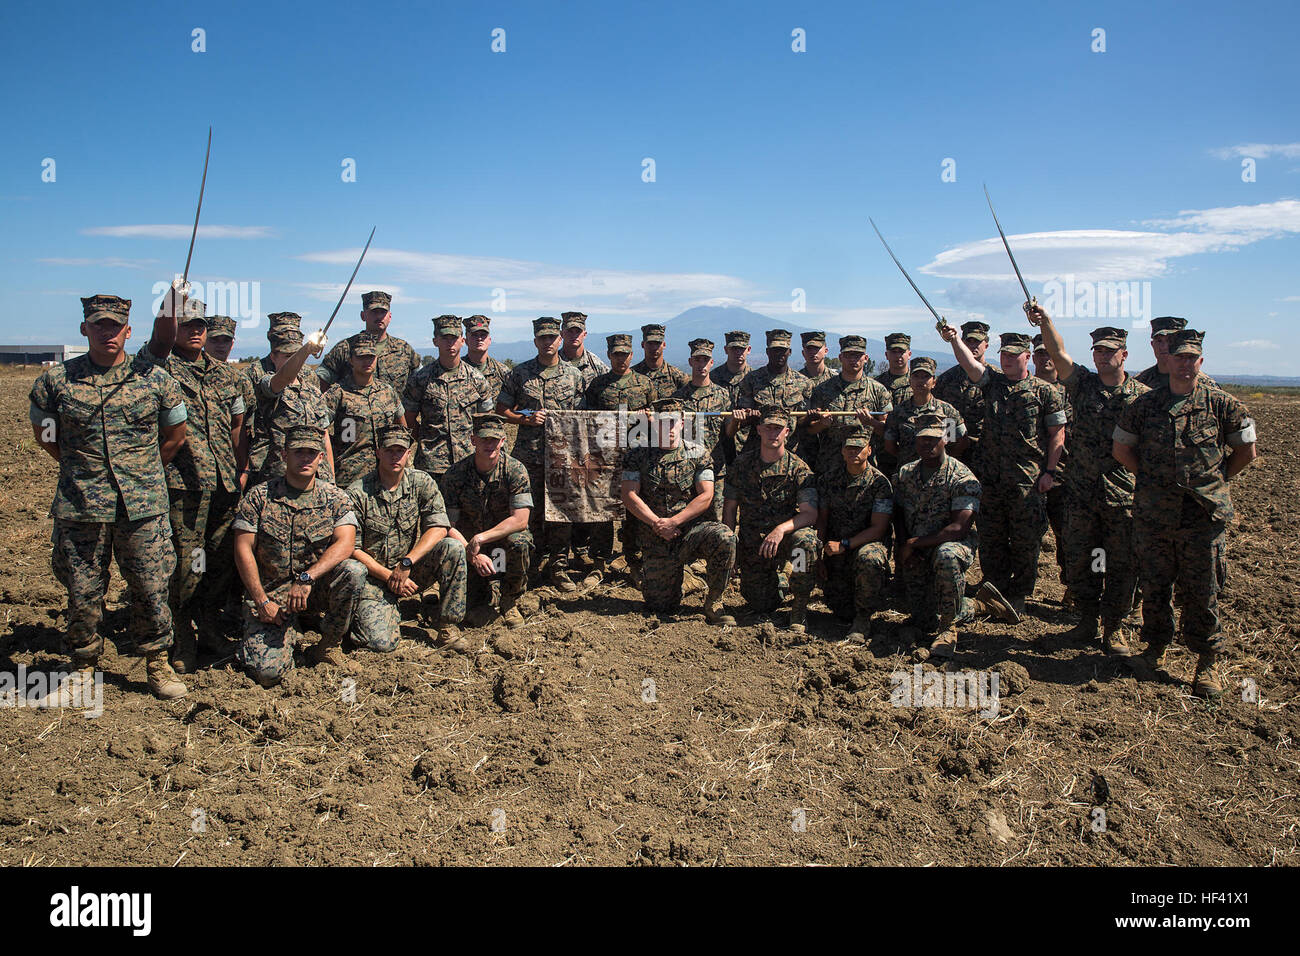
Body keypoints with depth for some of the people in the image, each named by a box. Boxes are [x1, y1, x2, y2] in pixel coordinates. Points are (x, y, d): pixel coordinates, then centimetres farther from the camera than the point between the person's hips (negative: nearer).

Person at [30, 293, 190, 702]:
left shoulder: (156, 379, 1)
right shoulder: (55, 380, 3)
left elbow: (176, 436, 12)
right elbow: (45, 436, 16)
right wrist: (83, 469, 13)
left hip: (143, 506, -1)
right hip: (79, 508, 1)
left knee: (151, 590, 4)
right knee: (82, 594, 10)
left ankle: (158, 664, 22)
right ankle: (83, 669, 27)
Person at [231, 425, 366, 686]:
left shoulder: (335, 498, -1)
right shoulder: (259, 496, -2)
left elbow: (345, 544, -15)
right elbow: (243, 550, -4)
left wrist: (307, 578, -29)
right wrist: (262, 601, -11)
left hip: (317, 588, 1)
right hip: (270, 592, -1)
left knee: (354, 571, -31)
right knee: (268, 672, -20)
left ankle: (328, 647, -7)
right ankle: (292, 631, 18)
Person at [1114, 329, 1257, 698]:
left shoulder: (1222, 404, 0)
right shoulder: (1144, 404, 3)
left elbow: (1246, 451, 10)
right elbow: (1121, 448, 12)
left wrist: (1214, 480, 6)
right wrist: (1153, 478, 8)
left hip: (1204, 515, -1)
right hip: (1153, 513, 2)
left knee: (1201, 591, 4)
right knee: (1154, 586, 11)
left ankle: (1209, 661, 18)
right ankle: (1155, 648, 28)